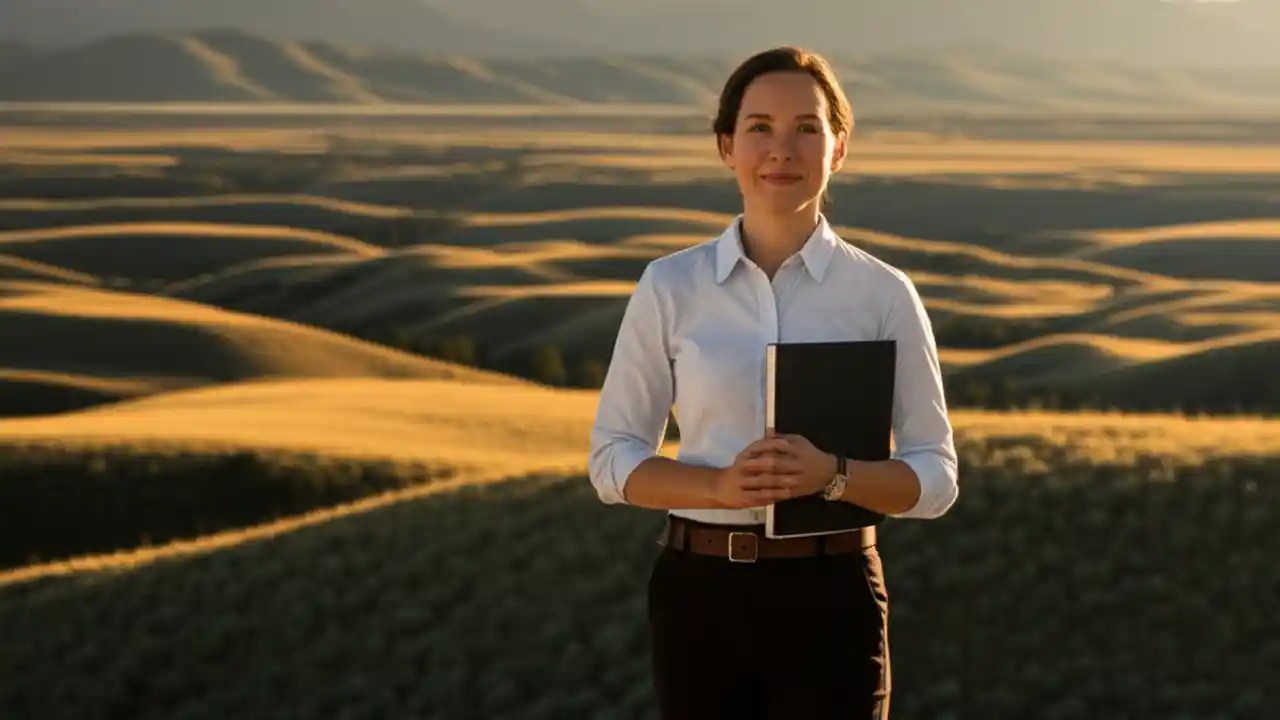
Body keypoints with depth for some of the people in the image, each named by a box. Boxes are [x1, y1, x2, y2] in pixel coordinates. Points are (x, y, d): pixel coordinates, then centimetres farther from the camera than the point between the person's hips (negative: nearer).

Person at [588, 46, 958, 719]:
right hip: (700, 596, 1)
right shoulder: (669, 287, 0)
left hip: (830, 601, -1)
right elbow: (613, 459, 3)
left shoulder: (882, 293, -1)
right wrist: (721, 486, -16)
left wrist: (832, 475, -19)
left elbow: (933, 475, 1)